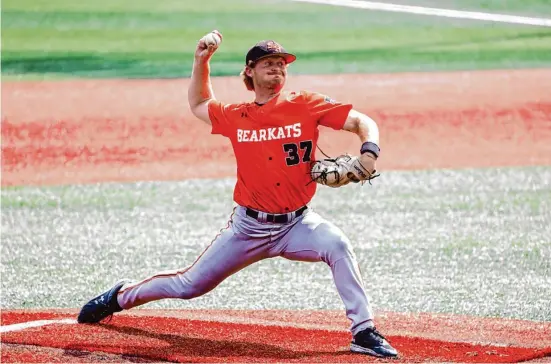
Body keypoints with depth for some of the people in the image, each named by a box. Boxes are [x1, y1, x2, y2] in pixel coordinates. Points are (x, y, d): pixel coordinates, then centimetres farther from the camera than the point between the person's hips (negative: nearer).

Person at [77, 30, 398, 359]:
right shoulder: (236, 117, 2)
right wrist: (201, 61, 10)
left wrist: (369, 153, -29)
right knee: (190, 285, 8)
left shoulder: (306, 105, -6)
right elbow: (198, 104, 23)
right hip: (249, 228, 2)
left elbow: (363, 122, -9)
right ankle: (121, 296, 35)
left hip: (297, 225, -1)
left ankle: (364, 333, -26)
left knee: (338, 245, -32)